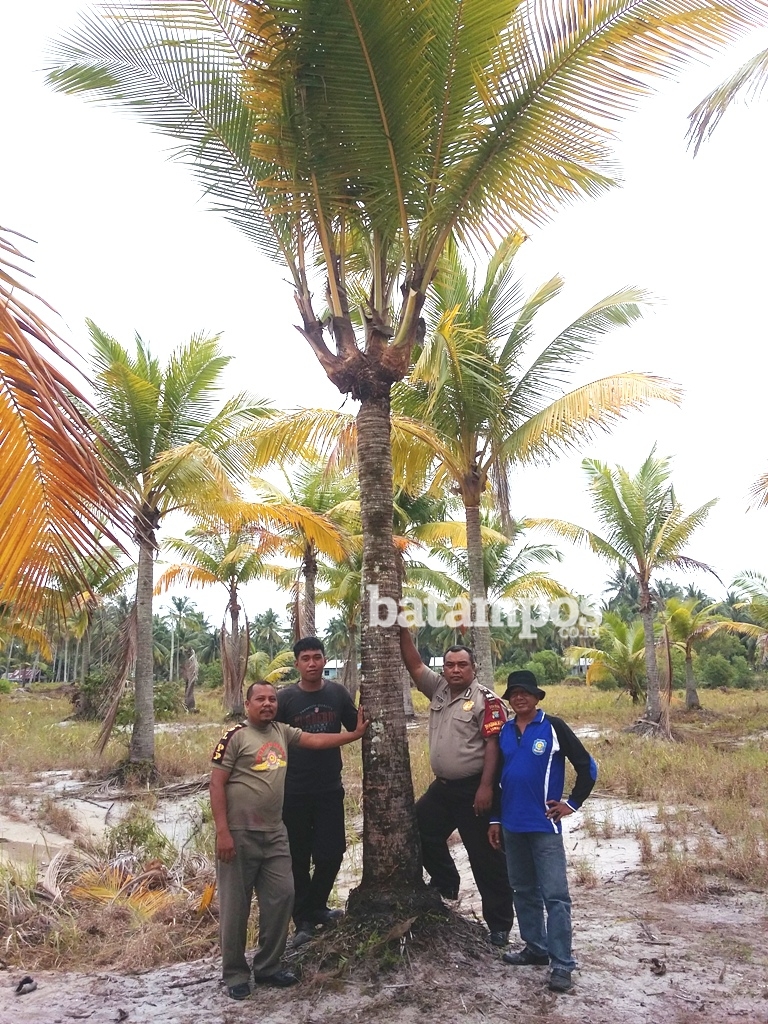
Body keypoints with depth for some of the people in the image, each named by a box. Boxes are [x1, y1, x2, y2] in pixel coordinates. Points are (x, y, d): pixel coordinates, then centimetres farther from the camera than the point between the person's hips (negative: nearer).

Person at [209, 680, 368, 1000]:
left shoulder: (281, 731, 8)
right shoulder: (235, 736, -10)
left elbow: (316, 741, 9)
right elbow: (217, 784, -11)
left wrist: (356, 733, 4)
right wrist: (222, 832, -16)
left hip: (274, 833, 6)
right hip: (239, 834, -6)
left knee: (281, 897, 8)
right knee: (235, 906, 5)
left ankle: (266, 967, 25)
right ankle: (235, 974, 22)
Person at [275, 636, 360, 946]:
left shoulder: (337, 693, -2)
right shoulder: (285, 698, -8)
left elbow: (356, 729, 8)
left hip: (330, 790, 2)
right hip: (294, 793, -2)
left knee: (331, 854, 8)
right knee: (299, 859, 10)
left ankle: (314, 908, 33)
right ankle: (304, 921, 27)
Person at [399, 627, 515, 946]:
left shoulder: (486, 700, -14)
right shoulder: (439, 689, 5)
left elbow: (493, 744, -18)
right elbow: (413, 664, 3)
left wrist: (486, 787, -23)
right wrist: (403, 629, -6)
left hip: (473, 789, -7)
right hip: (442, 786, 7)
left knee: (485, 856, 2)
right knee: (419, 831, 15)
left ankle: (499, 924, 17)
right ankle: (446, 884, 36)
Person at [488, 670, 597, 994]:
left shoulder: (553, 727, -8)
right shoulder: (504, 732, 6)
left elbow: (587, 767, -5)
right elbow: (496, 778, 13)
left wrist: (572, 803, -6)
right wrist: (495, 819, 13)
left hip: (544, 825, -5)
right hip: (512, 826, 6)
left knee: (554, 895, -3)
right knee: (524, 891, 16)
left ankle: (562, 964, 5)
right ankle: (535, 947, 31)